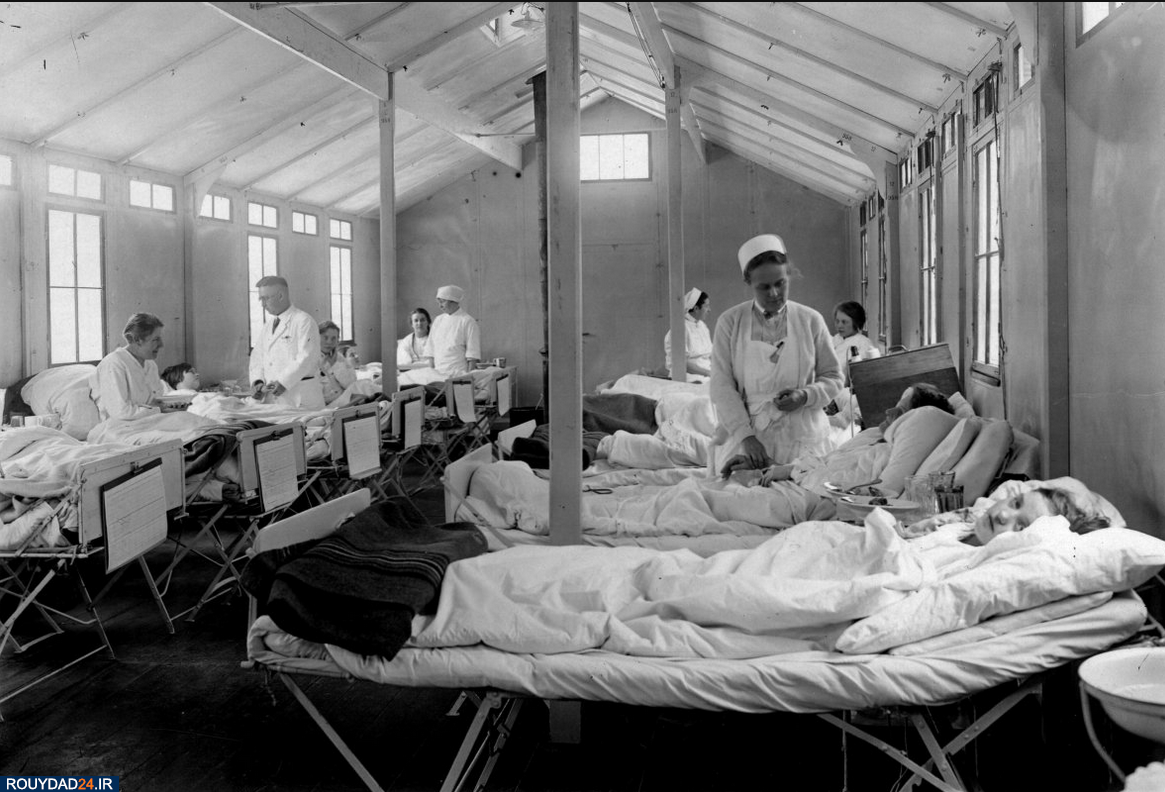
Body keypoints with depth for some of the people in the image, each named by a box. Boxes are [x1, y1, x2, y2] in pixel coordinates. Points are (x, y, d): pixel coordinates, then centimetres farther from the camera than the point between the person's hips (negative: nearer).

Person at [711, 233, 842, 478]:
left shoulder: (810, 320, 5)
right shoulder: (730, 322, 2)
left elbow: (833, 378, 12)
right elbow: (722, 386, -3)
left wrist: (806, 395, -11)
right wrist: (746, 436, -16)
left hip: (801, 439, 1)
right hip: (744, 433, -1)